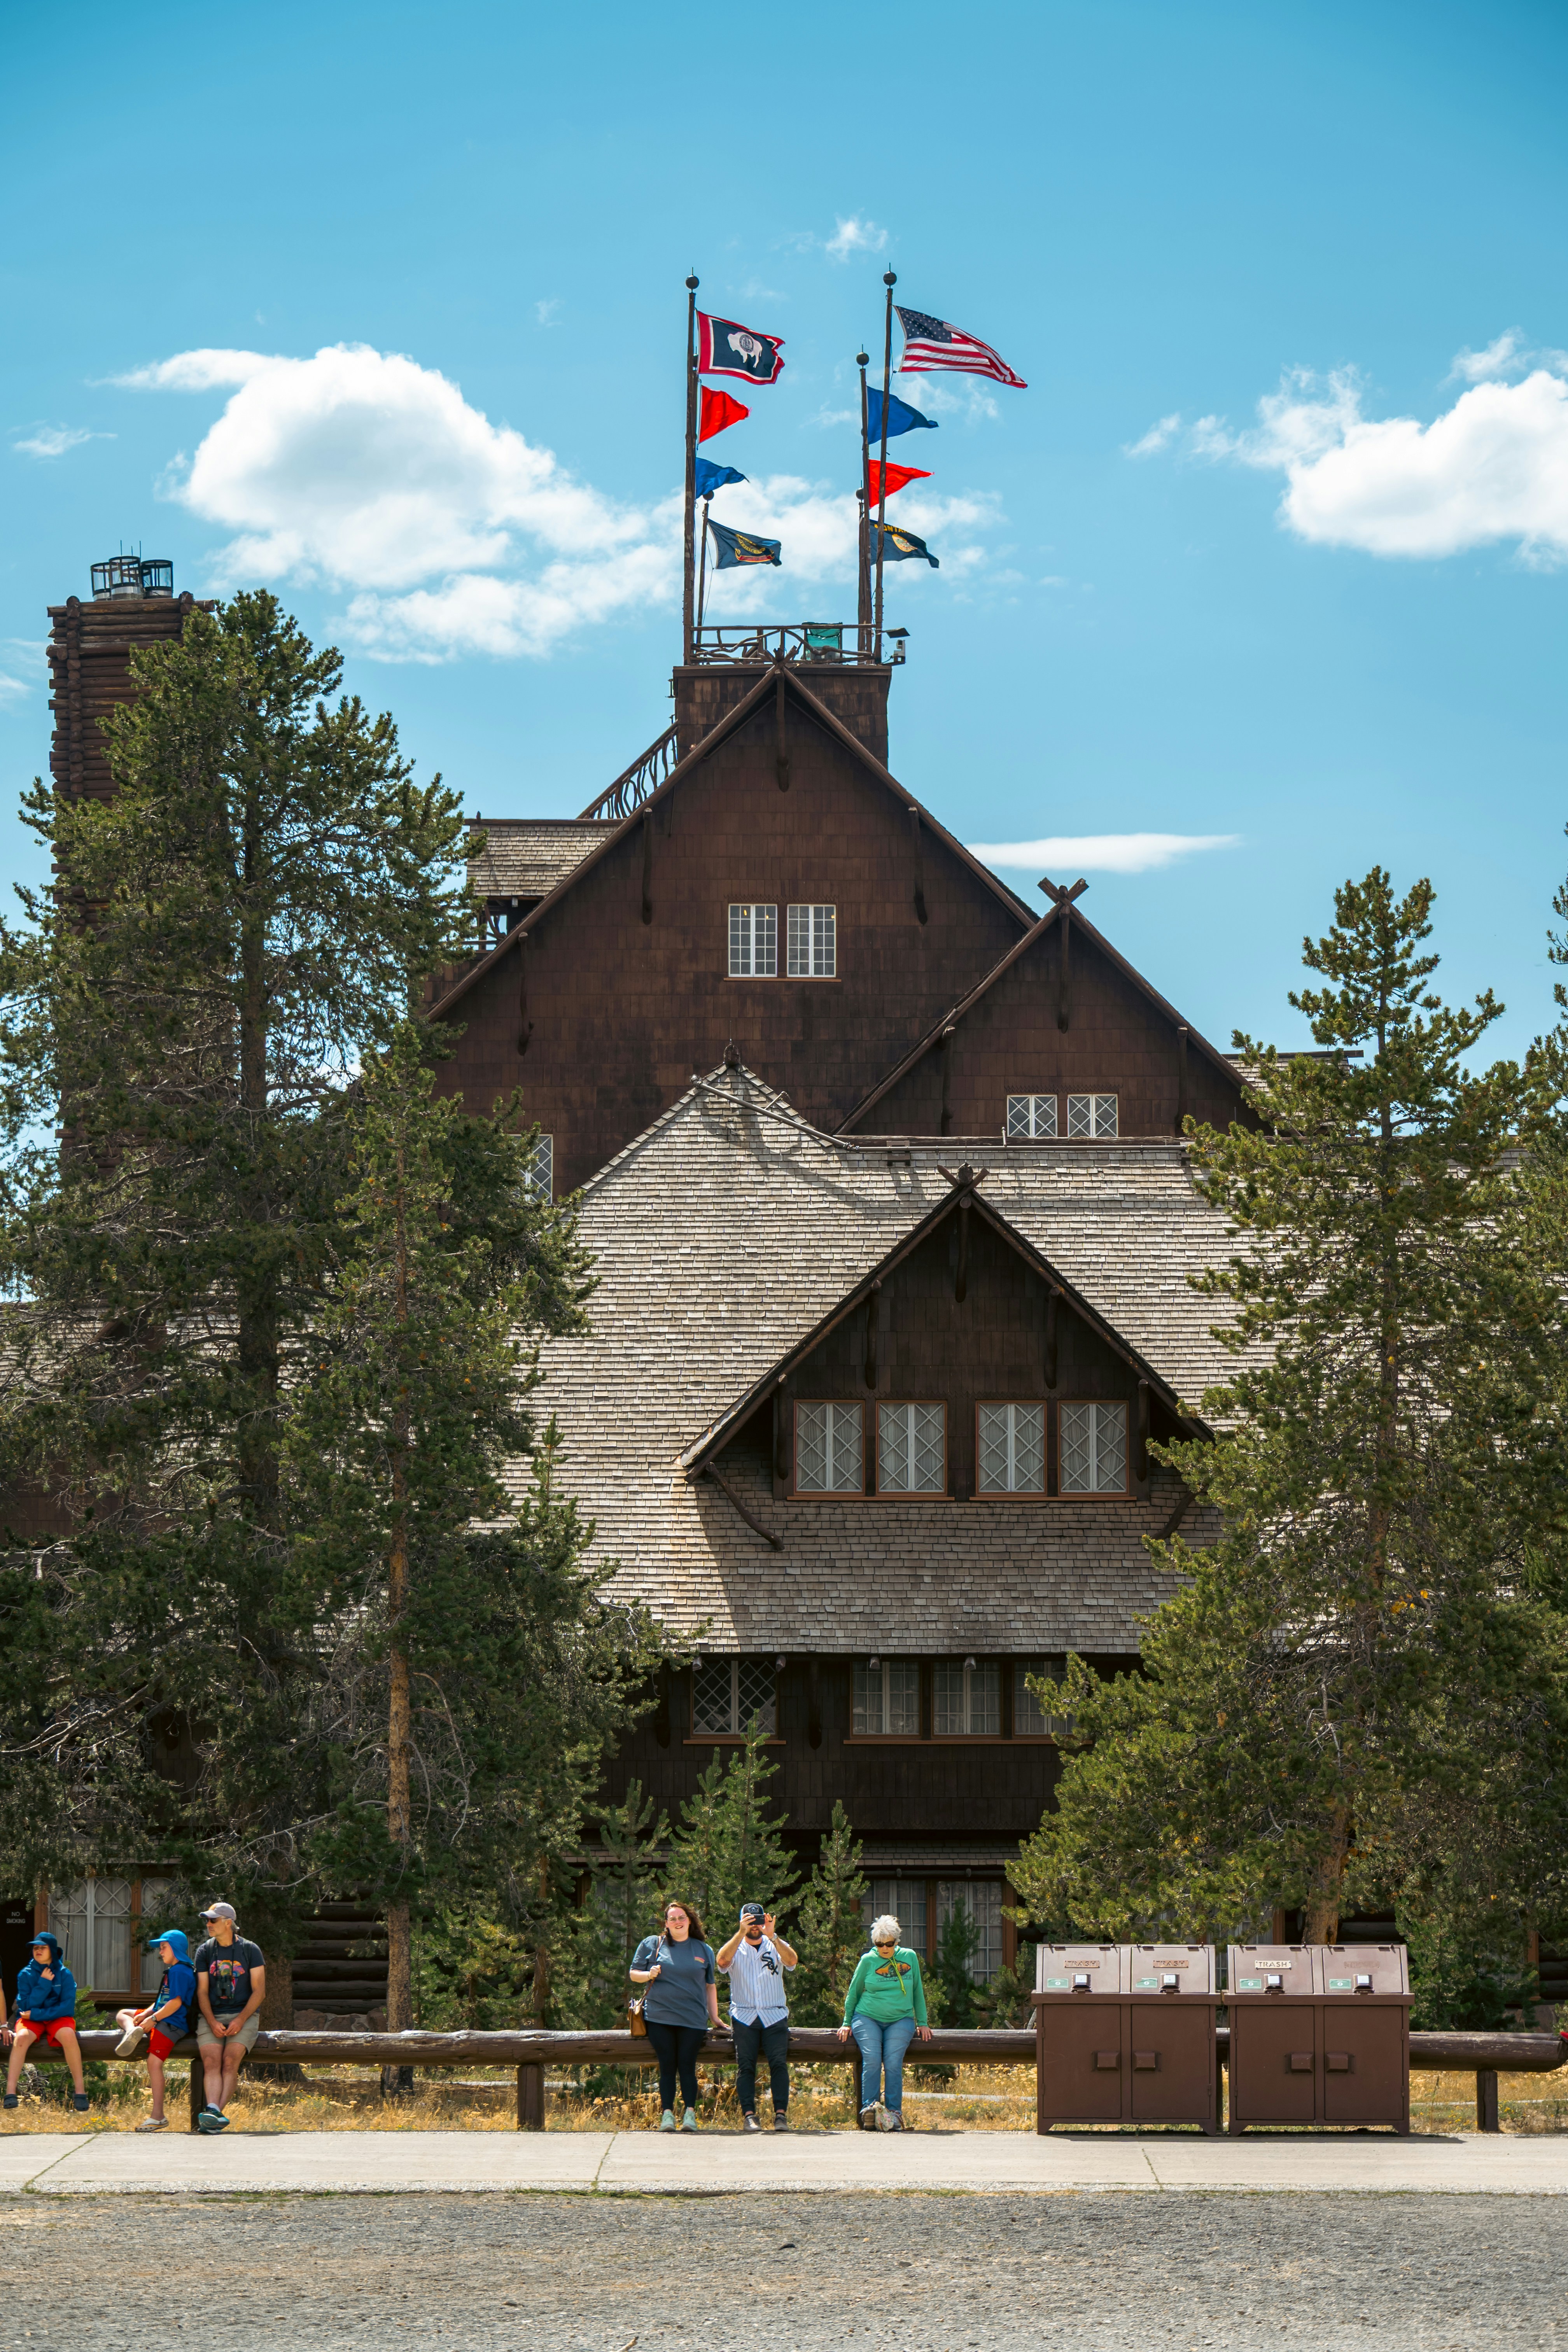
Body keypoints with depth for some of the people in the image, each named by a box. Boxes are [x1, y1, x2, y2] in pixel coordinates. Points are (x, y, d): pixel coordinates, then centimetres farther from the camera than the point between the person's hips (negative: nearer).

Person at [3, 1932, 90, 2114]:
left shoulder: (64, 1974, -3)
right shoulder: (25, 1975, -1)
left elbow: (68, 2007, -11)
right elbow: (28, 2006, -9)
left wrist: (37, 2014, -17)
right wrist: (44, 1983, -16)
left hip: (58, 2018, -1)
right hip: (31, 2020, 1)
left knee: (68, 2035, -35)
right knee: (21, 2038, -33)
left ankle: (80, 2090, -31)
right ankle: (10, 2092, -41)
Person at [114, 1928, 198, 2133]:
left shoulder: (180, 1971, -13)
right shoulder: (172, 1971, 19)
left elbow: (176, 2002, -21)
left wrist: (153, 2019, -17)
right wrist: (146, 2014, 5)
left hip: (171, 2024, -11)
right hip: (160, 2020, 11)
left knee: (154, 2062, -21)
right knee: (122, 2014, 20)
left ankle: (158, 2116, -23)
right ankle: (132, 2032, -16)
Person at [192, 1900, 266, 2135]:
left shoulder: (250, 1950, 4)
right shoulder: (204, 1951, 11)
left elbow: (259, 1992, 1)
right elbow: (202, 1992, 6)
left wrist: (240, 2020, -13)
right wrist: (213, 2023, -10)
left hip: (244, 2015, -2)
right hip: (211, 2016, 2)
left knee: (230, 2061, -26)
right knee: (211, 2062, -24)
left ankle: (215, 2114, -38)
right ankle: (213, 2111, -44)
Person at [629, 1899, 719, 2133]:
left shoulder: (704, 1950, 14)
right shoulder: (651, 1945, 10)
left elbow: (711, 1986, 18)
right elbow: (634, 1974, 12)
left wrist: (714, 2017, 14)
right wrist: (650, 1975, -10)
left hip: (693, 2018, 0)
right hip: (660, 2017, 0)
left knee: (687, 2065, -7)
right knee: (667, 2066, -4)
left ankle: (690, 2114, -8)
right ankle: (667, 2114, -4)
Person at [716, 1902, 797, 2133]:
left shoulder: (775, 1946, 14)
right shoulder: (736, 1948, 12)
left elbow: (791, 1960, -8)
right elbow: (722, 1960, -11)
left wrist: (772, 1936, -21)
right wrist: (741, 1932, -18)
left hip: (775, 2016, 0)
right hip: (744, 2016, 0)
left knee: (779, 2062, -13)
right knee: (746, 2065, -10)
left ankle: (781, 2114, -15)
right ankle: (749, 2115, -11)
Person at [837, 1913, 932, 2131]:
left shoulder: (910, 1957, 9)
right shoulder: (868, 1961, 5)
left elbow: (918, 1992, 17)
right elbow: (853, 1993, 15)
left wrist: (922, 2023, 16)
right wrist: (847, 2024, 14)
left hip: (900, 2020, 1)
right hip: (868, 2017, -1)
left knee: (893, 2062, -21)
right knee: (872, 2060, -23)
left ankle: (894, 2113, -19)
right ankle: (869, 2110, -26)